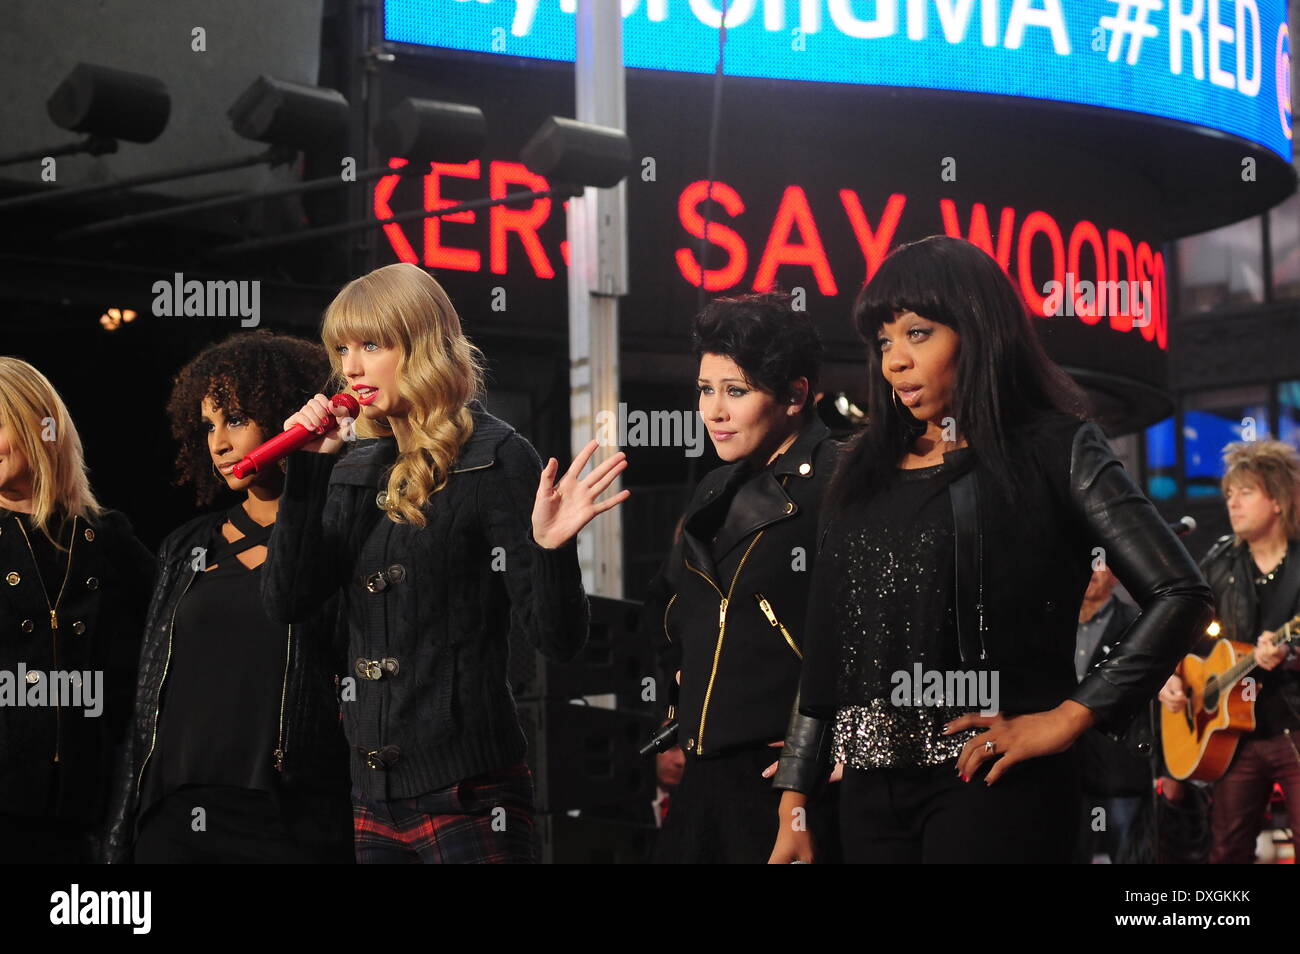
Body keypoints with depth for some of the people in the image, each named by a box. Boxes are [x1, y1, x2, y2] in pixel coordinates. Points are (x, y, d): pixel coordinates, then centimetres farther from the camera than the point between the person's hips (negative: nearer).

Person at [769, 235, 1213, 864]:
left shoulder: (1053, 449, 1)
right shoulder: (866, 472, 15)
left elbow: (1179, 595, -9)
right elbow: (824, 648, 13)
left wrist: (1066, 718, -11)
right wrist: (795, 807, 7)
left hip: (991, 782, -5)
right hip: (871, 787, 5)